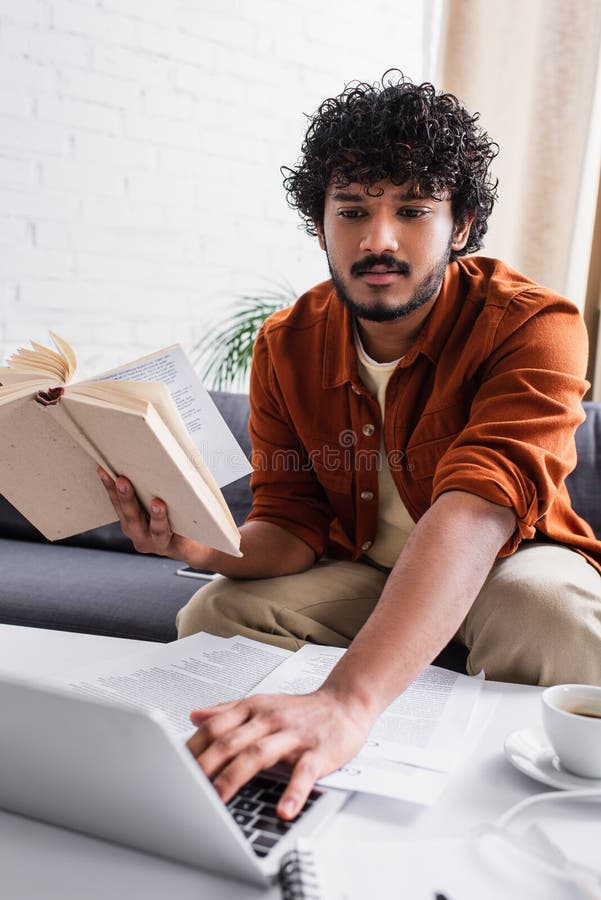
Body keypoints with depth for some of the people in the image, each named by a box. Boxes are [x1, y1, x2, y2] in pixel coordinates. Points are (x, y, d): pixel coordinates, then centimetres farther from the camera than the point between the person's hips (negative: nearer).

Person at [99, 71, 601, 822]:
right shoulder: (286, 344, -9)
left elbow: (476, 511, -42)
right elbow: (292, 528, -7)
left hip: (508, 561, -2)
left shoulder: (534, 327, -25)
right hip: (361, 570, 3)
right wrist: (210, 545, -32)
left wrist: (346, 700, -56)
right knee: (214, 615, -19)